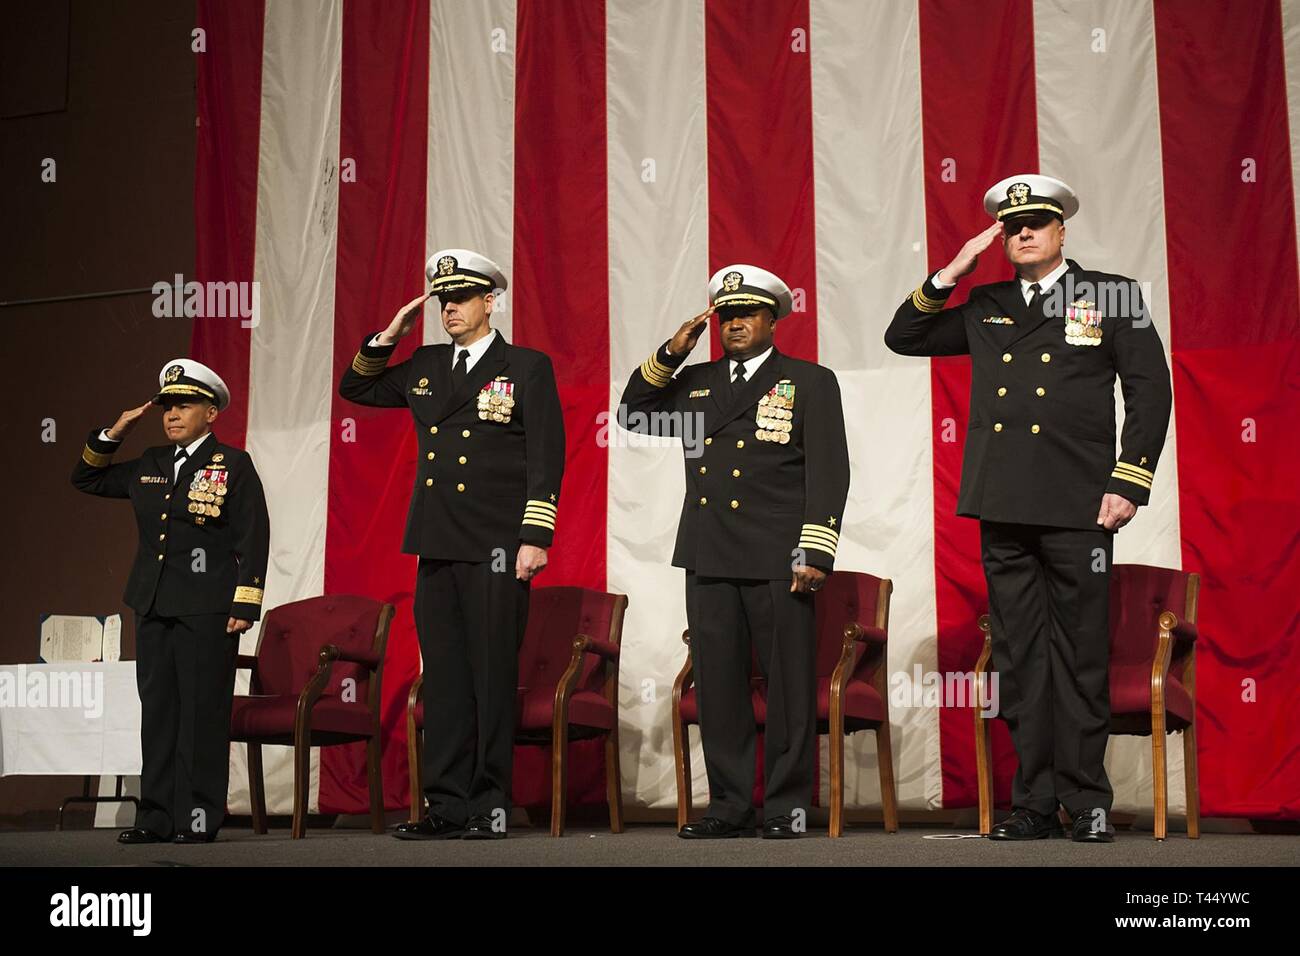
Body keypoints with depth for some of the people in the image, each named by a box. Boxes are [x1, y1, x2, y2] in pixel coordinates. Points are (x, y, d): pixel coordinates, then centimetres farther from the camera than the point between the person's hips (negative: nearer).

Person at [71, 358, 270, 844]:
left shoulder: (233, 465, -1)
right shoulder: (150, 465, 15)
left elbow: (253, 540, -6)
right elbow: (86, 479, 26)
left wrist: (244, 605, -13)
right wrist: (113, 435, 10)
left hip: (206, 610, -6)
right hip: (152, 607, 6)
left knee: (202, 713, -4)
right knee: (158, 712, 8)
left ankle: (199, 818, 1)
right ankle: (157, 817, 14)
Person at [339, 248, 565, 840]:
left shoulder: (528, 368, 1)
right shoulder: (425, 368, 16)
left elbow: (547, 458, -5)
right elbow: (355, 388, 28)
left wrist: (535, 537, -13)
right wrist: (386, 338, 12)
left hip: (497, 549, -5)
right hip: (438, 548, 6)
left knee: (493, 677, -2)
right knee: (444, 680, 7)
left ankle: (490, 808, 5)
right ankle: (447, 806, 11)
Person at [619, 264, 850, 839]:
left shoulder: (811, 383, 6)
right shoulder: (694, 383, 19)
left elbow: (828, 473, -1)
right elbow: (633, 415, 18)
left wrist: (815, 553, -10)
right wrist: (671, 354, 7)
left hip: (778, 561, -4)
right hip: (709, 559, 4)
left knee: (789, 685, -1)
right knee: (717, 686, 5)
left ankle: (787, 807, 7)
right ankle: (729, 806, 12)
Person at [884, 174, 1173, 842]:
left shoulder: (1112, 297, 7)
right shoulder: (985, 308, 16)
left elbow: (1150, 391, 2)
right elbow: (902, 337, 18)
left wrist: (1129, 483, -6)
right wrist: (950, 274, 7)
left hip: (1078, 507, -3)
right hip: (1004, 509, 4)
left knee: (1081, 655, -1)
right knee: (1019, 659, 5)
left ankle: (1087, 803, 7)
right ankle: (1035, 803, 11)